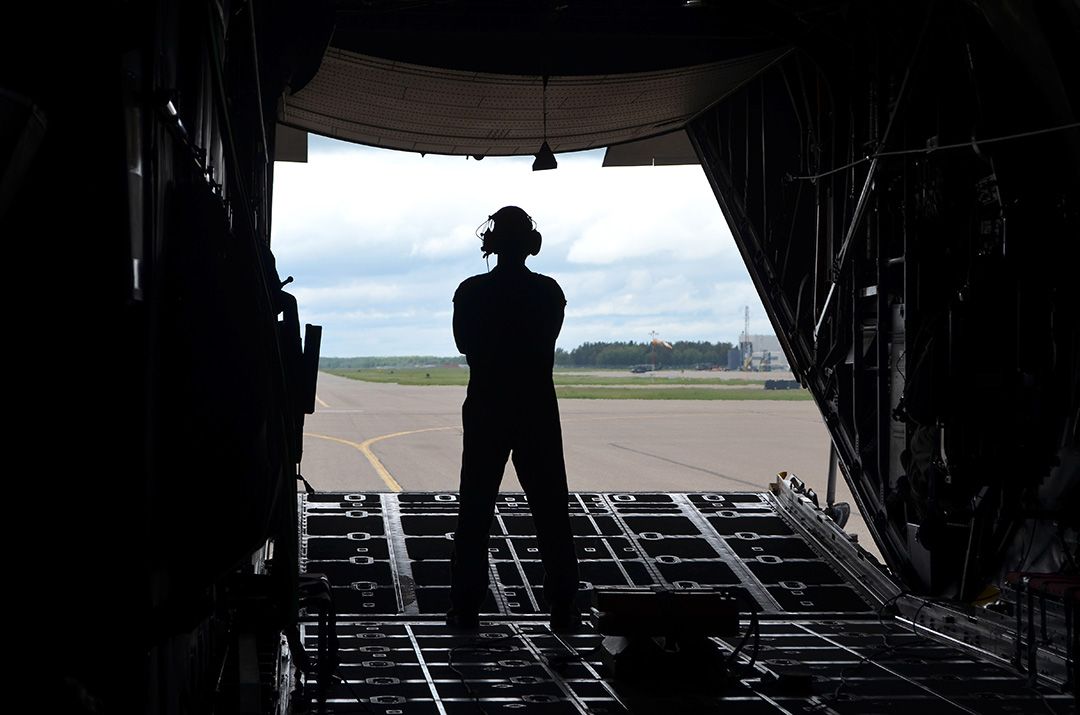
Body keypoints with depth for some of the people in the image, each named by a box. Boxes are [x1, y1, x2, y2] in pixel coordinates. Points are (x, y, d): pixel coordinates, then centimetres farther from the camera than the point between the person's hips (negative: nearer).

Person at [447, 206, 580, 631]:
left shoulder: (471, 292, -7)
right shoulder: (548, 292, -4)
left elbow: (464, 344, 6)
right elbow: (547, 344, 8)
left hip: (485, 408, 0)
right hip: (538, 408, 1)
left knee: (475, 509, 6)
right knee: (550, 509, 7)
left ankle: (466, 607, 5)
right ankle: (562, 608, 7)